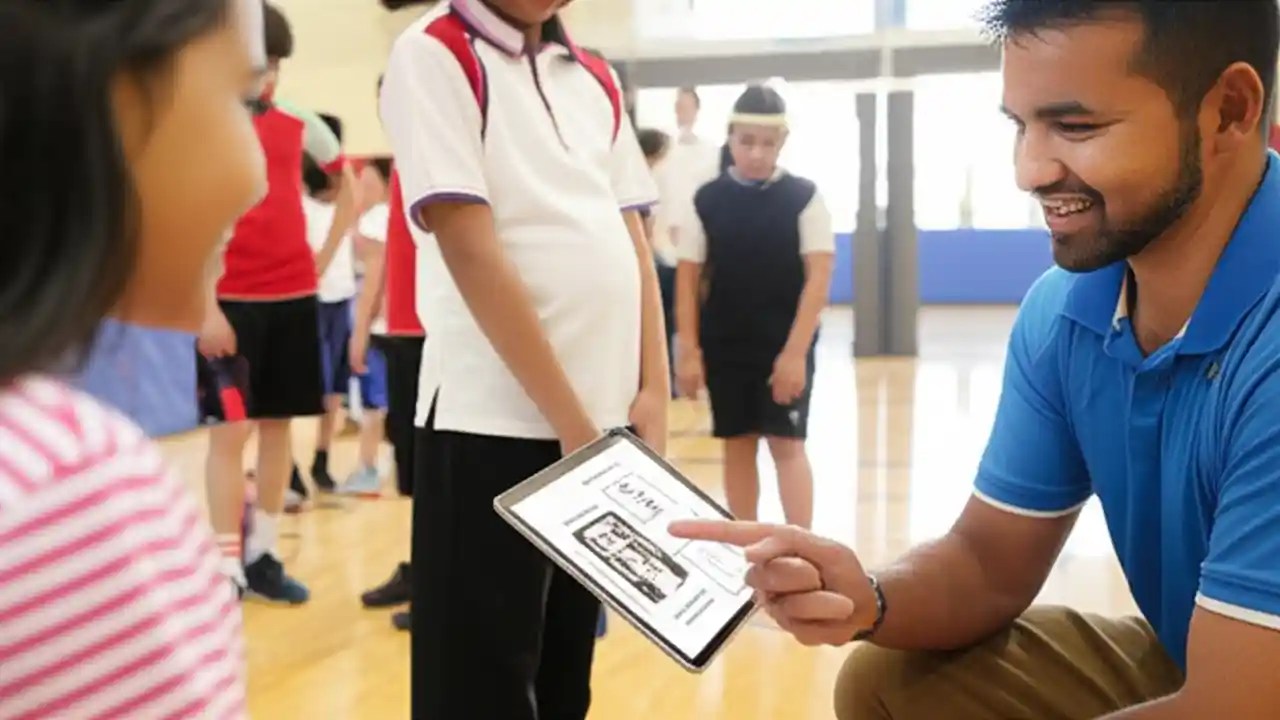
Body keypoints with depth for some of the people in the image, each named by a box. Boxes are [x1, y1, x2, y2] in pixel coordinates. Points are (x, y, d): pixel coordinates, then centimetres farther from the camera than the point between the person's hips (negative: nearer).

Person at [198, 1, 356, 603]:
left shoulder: (300, 125, 8)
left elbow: (348, 185, 21)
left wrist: (327, 255, 11)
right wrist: (206, 308, -15)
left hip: (295, 295, 4)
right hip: (230, 299, -4)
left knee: (279, 425, 8)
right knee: (231, 429, -5)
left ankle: (261, 554, 19)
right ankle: (228, 567, 2)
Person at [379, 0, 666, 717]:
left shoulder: (597, 77, 15)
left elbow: (632, 241, 11)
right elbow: (472, 252, -13)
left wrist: (654, 392, -2)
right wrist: (569, 420, -14)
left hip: (609, 416, 6)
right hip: (496, 419, -6)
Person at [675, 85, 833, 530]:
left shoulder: (803, 197, -5)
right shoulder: (708, 199, 0)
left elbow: (819, 276, -8)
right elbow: (688, 277, 2)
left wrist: (795, 350, -14)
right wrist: (689, 350, -3)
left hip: (785, 347, -2)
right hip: (724, 347, 2)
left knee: (787, 444, -3)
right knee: (738, 444, 9)